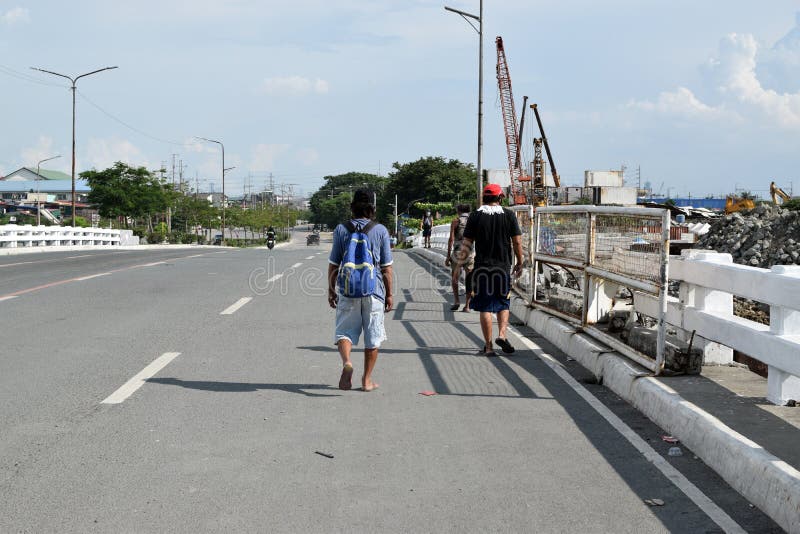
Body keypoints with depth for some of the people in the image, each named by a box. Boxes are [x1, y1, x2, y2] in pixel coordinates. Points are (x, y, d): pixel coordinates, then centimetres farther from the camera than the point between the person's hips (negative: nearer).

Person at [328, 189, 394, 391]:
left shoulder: (341, 230, 0)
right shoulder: (380, 231, -1)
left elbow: (333, 265, 3)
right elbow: (386, 268, 1)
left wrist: (331, 290, 14)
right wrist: (389, 294, 9)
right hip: (374, 291, 0)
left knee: (344, 331, 7)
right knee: (373, 336, 9)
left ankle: (346, 362, -22)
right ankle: (367, 380, 13)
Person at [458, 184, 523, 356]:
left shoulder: (475, 216, 0)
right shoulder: (509, 215, 1)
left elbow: (467, 242, -1)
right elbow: (517, 241, 1)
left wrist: (462, 256, 14)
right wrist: (519, 263, 12)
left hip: (482, 267, 0)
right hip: (503, 267, 0)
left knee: (485, 308, 4)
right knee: (503, 304, 16)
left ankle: (488, 346, 3)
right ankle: (502, 334, -5)